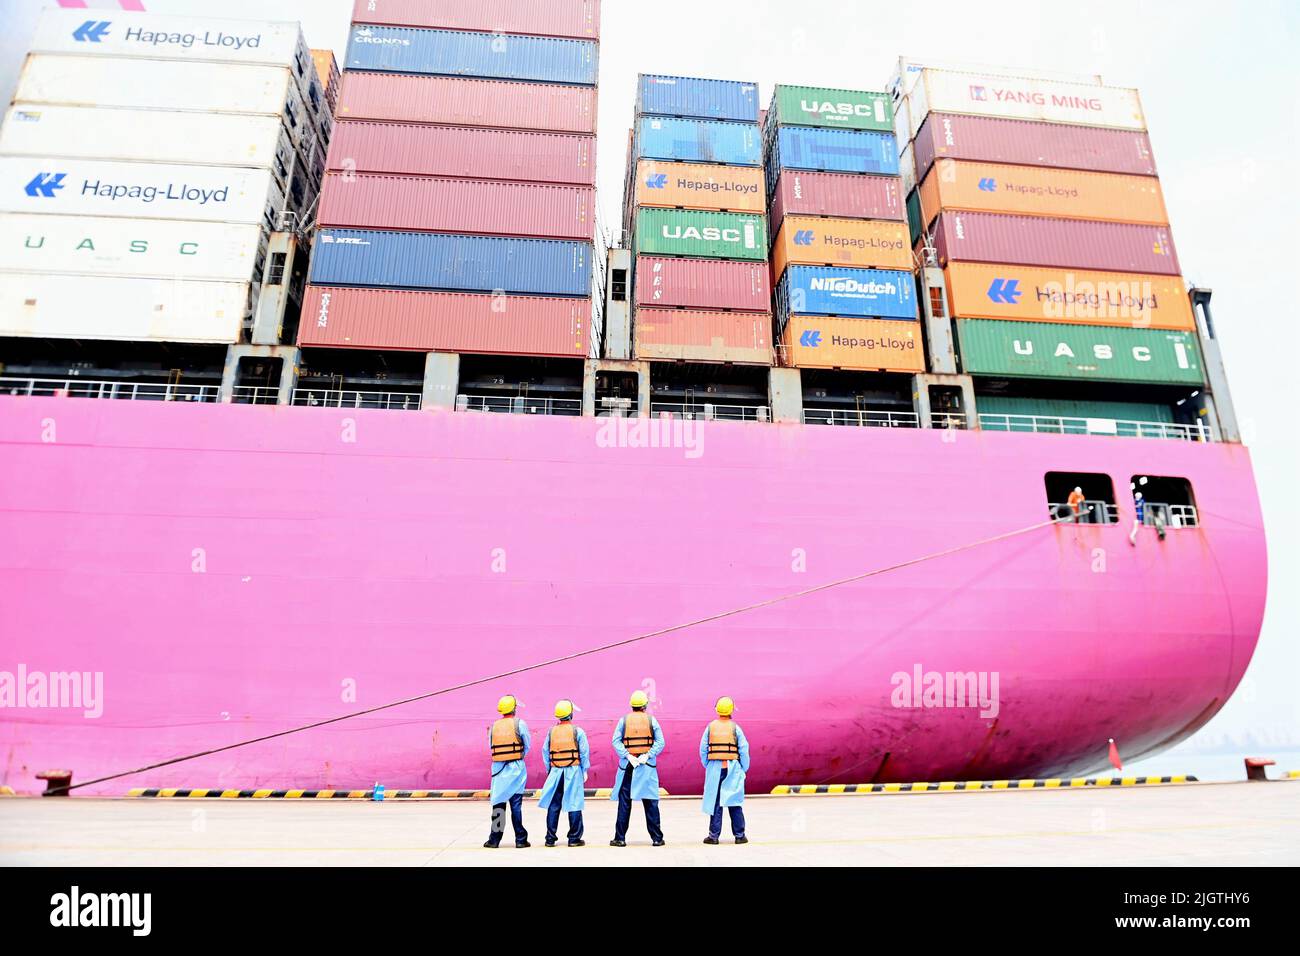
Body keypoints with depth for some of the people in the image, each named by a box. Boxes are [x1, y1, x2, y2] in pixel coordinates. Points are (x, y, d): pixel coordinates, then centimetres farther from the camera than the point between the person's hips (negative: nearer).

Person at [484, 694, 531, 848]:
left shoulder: (494, 726, 5)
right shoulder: (519, 724, -4)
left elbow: (491, 746, 9)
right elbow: (528, 746, 1)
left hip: (498, 767, 3)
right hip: (516, 767, -2)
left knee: (498, 803, 8)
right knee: (516, 804, 2)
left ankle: (494, 839, 11)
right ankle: (520, 840, 6)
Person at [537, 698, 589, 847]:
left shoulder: (551, 731, 4)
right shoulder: (577, 731, -4)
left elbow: (545, 752, 7)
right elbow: (584, 752, -3)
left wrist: (549, 769, 16)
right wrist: (584, 770, 7)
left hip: (555, 772, 3)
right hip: (573, 771, -3)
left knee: (553, 805, 8)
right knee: (574, 804, 2)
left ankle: (550, 838, 11)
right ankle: (574, 838, 5)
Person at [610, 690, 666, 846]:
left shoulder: (624, 720, 2)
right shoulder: (651, 720, 0)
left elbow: (616, 741, -6)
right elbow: (660, 742, -6)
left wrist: (628, 756, -12)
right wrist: (647, 755, -10)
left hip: (627, 765, 0)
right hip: (648, 766, 0)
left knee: (624, 802, 6)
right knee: (651, 803, 6)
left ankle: (620, 838, 8)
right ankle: (656, 838, 9)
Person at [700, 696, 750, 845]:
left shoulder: (710, 727, 1)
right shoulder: (735, 728, -3)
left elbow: (703, 749, 3)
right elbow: (744, 750, -2)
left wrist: (707, 766, 13)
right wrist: (744, 769, 9)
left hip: (714, 768, 1)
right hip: (732, 768, -1)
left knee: (715, 802, 6)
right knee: (734, 802, 7)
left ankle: (714, 836, 8)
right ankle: (739, 835, 12)